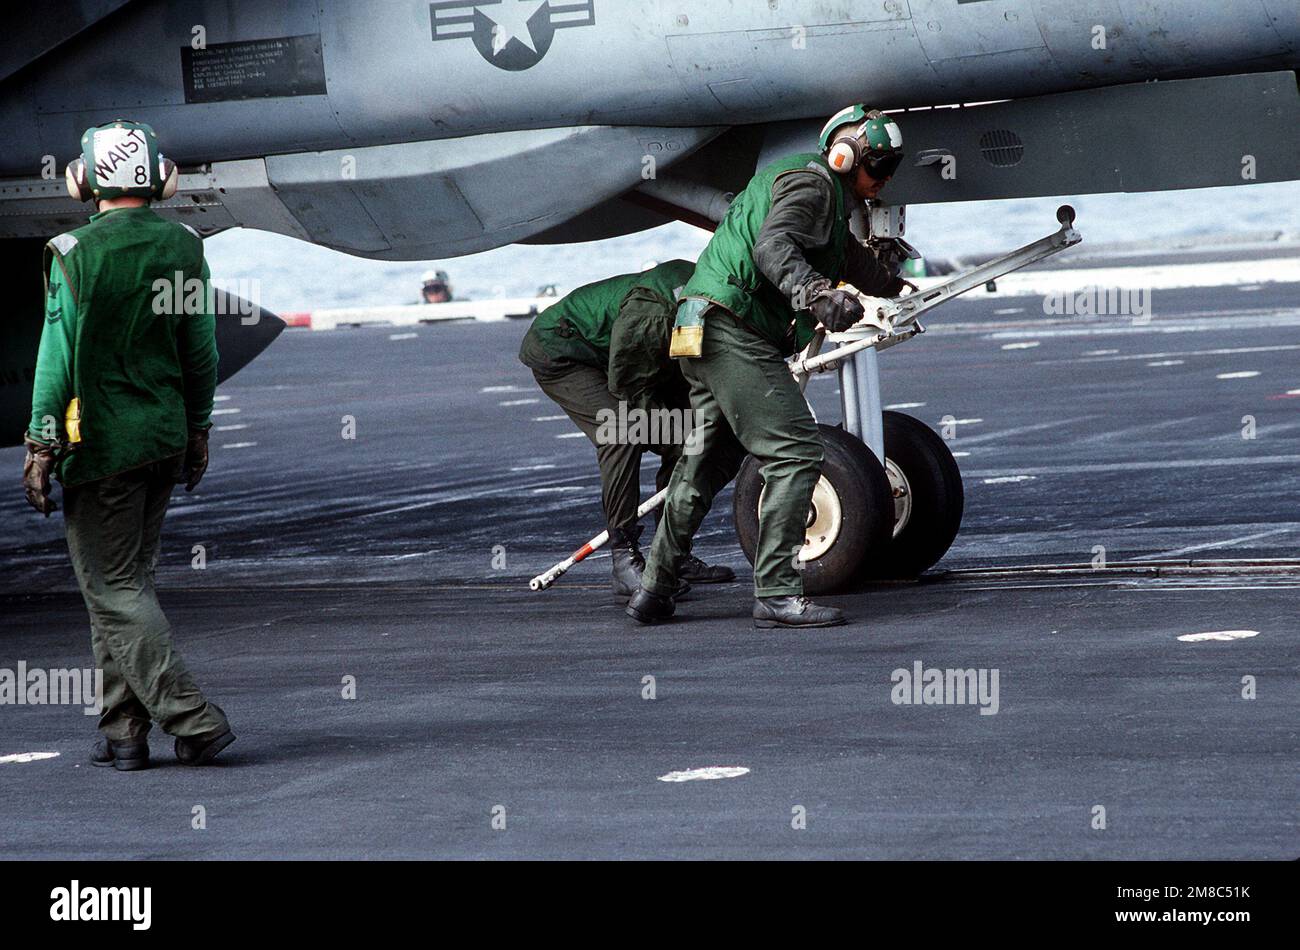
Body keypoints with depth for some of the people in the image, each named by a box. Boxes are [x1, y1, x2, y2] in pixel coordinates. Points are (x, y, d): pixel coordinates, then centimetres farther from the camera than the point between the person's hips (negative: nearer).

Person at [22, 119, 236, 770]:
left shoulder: (75, 254, -13)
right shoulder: (184, 249, 2)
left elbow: (58, 356, -13)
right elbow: (202, 352, 9)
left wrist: (40, 448, -7)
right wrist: (198, 432, 19)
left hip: (101, 443, -6)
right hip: (167, 439, 6)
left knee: (114, 589, -1)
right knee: (130, 578, 14)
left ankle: (193, 720, -9)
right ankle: (123, 734, 14)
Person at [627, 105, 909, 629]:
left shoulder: (825, 192, 26)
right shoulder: (811, 181, -8)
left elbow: (844, 254, 46)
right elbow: (773, 247, -26)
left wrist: (893, 285, 63)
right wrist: (816, 295, -43)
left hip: (704, 333, 11)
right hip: (735, 333, -11)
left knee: (703, 464, 19)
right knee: (795, 452, -15)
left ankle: (653, 591, 26)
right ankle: (776, 594, -19)